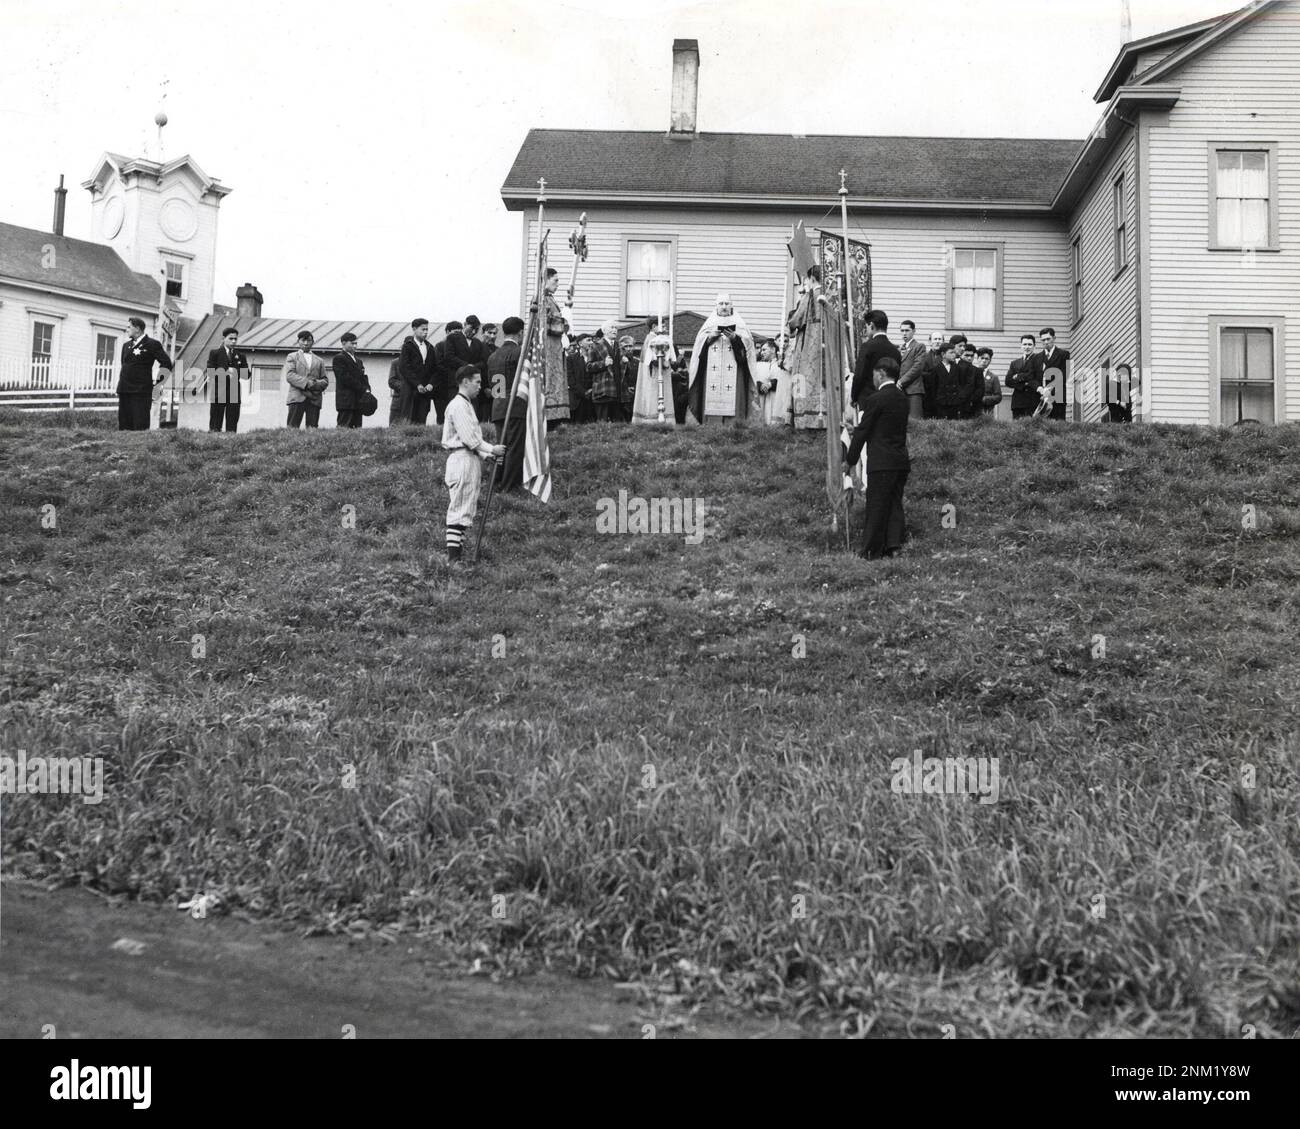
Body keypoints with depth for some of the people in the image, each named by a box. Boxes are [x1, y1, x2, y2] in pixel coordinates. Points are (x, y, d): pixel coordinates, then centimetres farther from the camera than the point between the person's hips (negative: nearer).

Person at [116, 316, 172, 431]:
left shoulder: (152, 344, -4)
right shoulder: (126, 345, 18)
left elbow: (166, 363, -9)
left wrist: (156, 381, -9)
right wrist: (121, 382, 18)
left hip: (141, 391, -7)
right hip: (124, 391, 7)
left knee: (141, 426, -9)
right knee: (124, 426, 5)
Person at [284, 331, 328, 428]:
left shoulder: (319, 361, 24)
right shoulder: (292, 357, 15)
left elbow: (325, 380, 18)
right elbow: (289, 375, 0)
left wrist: (318, 384, -6)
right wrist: (306, 383, -13)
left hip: (314, 399, 3)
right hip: (297, 398, -3)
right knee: (292, 427, -11)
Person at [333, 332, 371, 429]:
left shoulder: (358, 360, 24)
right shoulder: (339, 358, -2)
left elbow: (363, 377, 19)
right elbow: (345, 378, -12)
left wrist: (367, 389, -3)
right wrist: (363, 389, -12)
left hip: (358, 401, 8)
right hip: (346, 401, -8)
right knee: (345, 428, -11)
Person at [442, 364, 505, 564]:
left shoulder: (467, 404, 21)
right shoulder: (458, 405, -11)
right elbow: (469, 438, -17)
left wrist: (487, 455, 10)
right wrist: (491, 449, -11)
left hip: (471, 459, 10)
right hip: (462, 459, -10)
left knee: (465, 510, 10)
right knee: (459, 510, -10)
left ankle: (456, 554, 12)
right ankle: (453, 557, -10)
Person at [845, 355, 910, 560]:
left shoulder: (875, 399, -12)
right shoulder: (902, 398, 11)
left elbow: (862, 431, -9)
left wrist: (849, 460, 0)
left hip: (881, 462, -7)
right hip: (902, 460, 7)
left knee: (876, 507, -1)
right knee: (895, 504, 11)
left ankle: (872, 551, 3)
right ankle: (893, 546, 8)